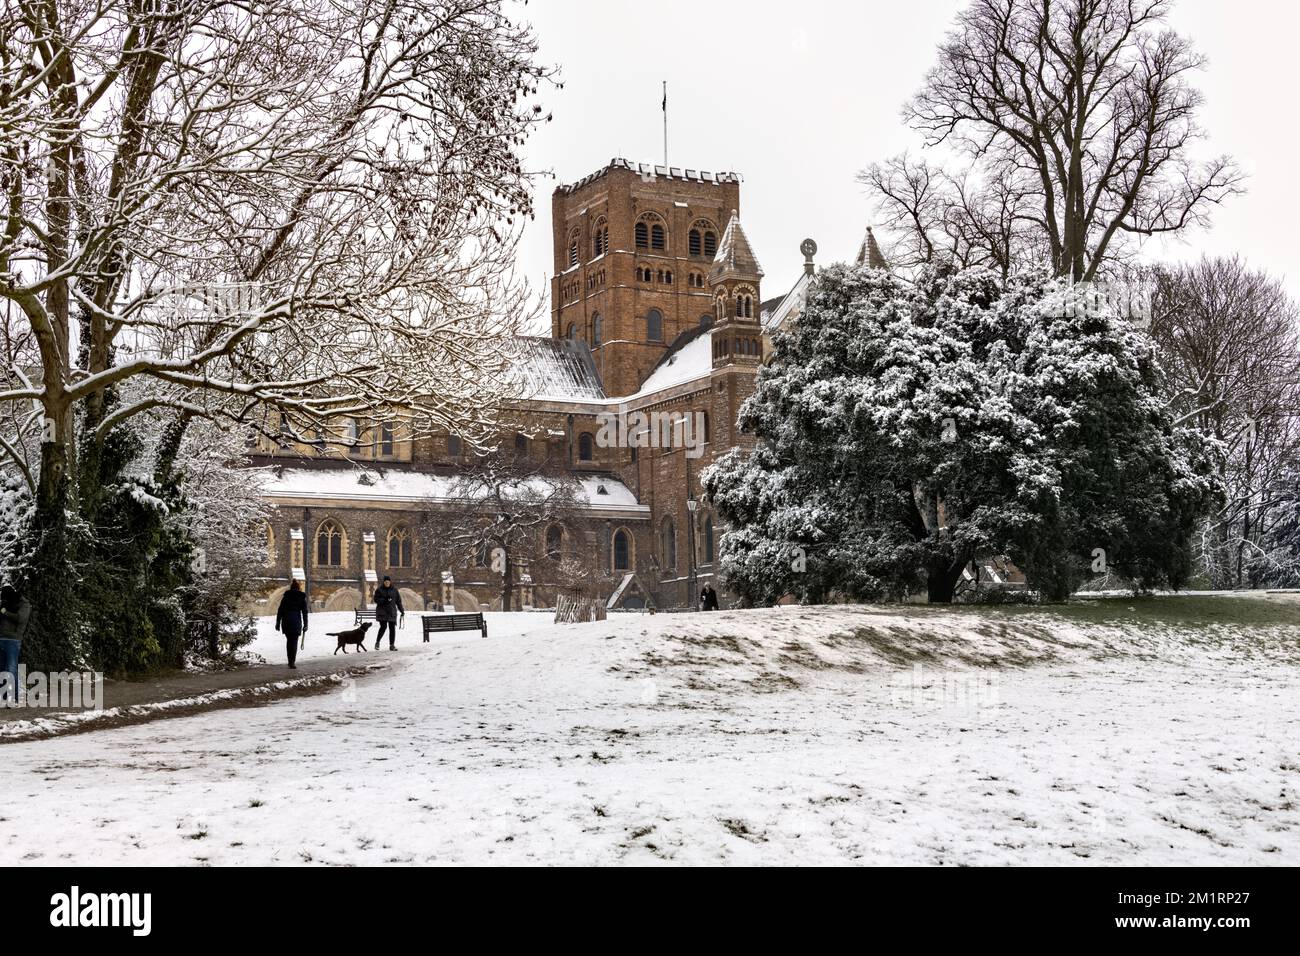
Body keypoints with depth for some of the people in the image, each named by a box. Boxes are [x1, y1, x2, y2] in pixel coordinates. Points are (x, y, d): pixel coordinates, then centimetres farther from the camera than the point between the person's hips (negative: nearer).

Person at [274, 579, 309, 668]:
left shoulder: (286, 596, 7)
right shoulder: (302, 597, 4)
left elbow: (280, 611, 6)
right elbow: (304, 612, 3)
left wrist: (278, 623, 11)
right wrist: (305, 625, 7)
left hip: (286, 621, 2)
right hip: (296, 621, -2)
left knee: (289, 641, 15)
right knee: (294, 641, 0)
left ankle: (290, 661, 17)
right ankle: (292, 662, -9)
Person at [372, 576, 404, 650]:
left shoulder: (394, 590, 8)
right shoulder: (379, 590, 1)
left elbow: (398, 601, 12)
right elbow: (376, 599, -4)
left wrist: (402, 611, 10)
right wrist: (385, 600, -19)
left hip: (392, 612, 3)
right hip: (382, 611, -3)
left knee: (392, 628, -2)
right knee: (383, 627, -13)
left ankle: (392, 645, 5)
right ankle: (377, 642, 7)